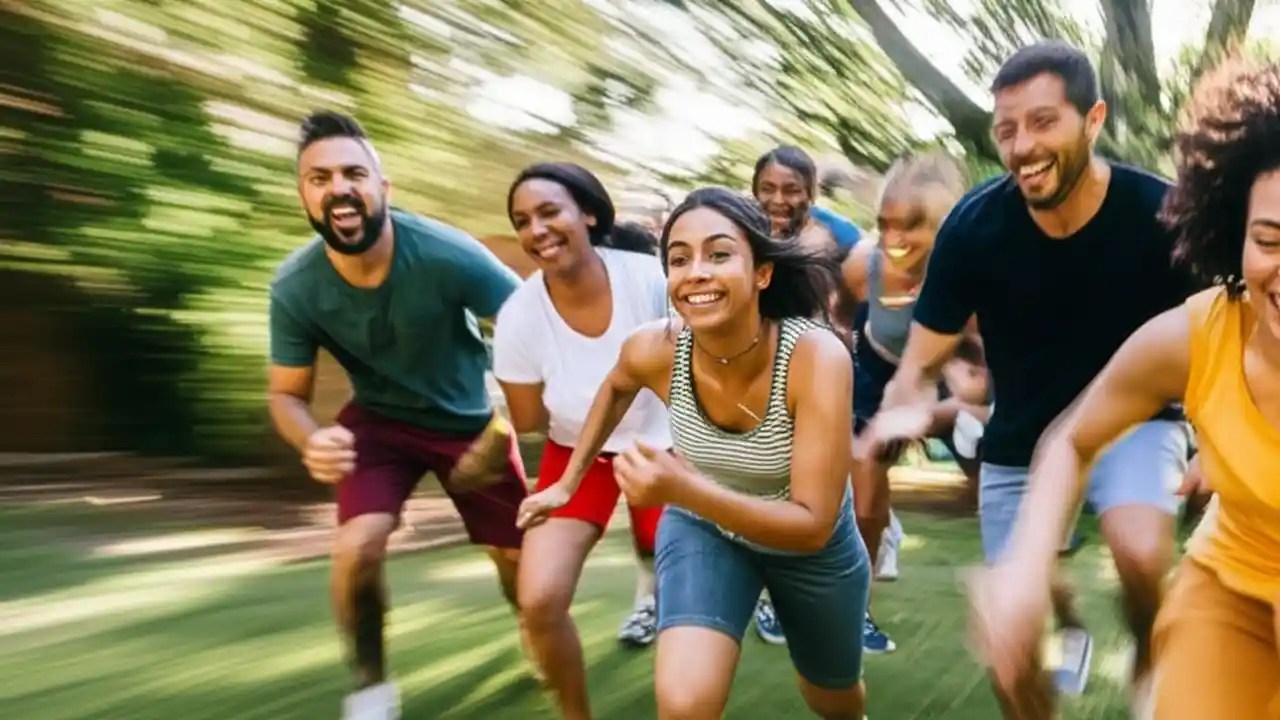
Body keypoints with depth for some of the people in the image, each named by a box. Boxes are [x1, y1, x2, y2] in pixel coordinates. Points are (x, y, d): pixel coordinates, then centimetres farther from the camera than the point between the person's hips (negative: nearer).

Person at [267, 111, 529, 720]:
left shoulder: (448, 255, -32)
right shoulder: (295, 286, -23)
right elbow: (287, 395, -10)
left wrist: (502, 432, -24)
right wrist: (311, 442, -33)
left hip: (471, 420, 0)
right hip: (380, 420, 1)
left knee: (518, 555, 6)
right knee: (357, 547, -21)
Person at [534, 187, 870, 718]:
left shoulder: (818, 356, -36)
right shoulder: (654, 350, -27)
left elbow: (813, 524, -35)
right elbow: (616, 387, 1)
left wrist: (685, 491, -47)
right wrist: (570, 477, 4)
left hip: (810, 543, 0)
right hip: (704, 527, 1)